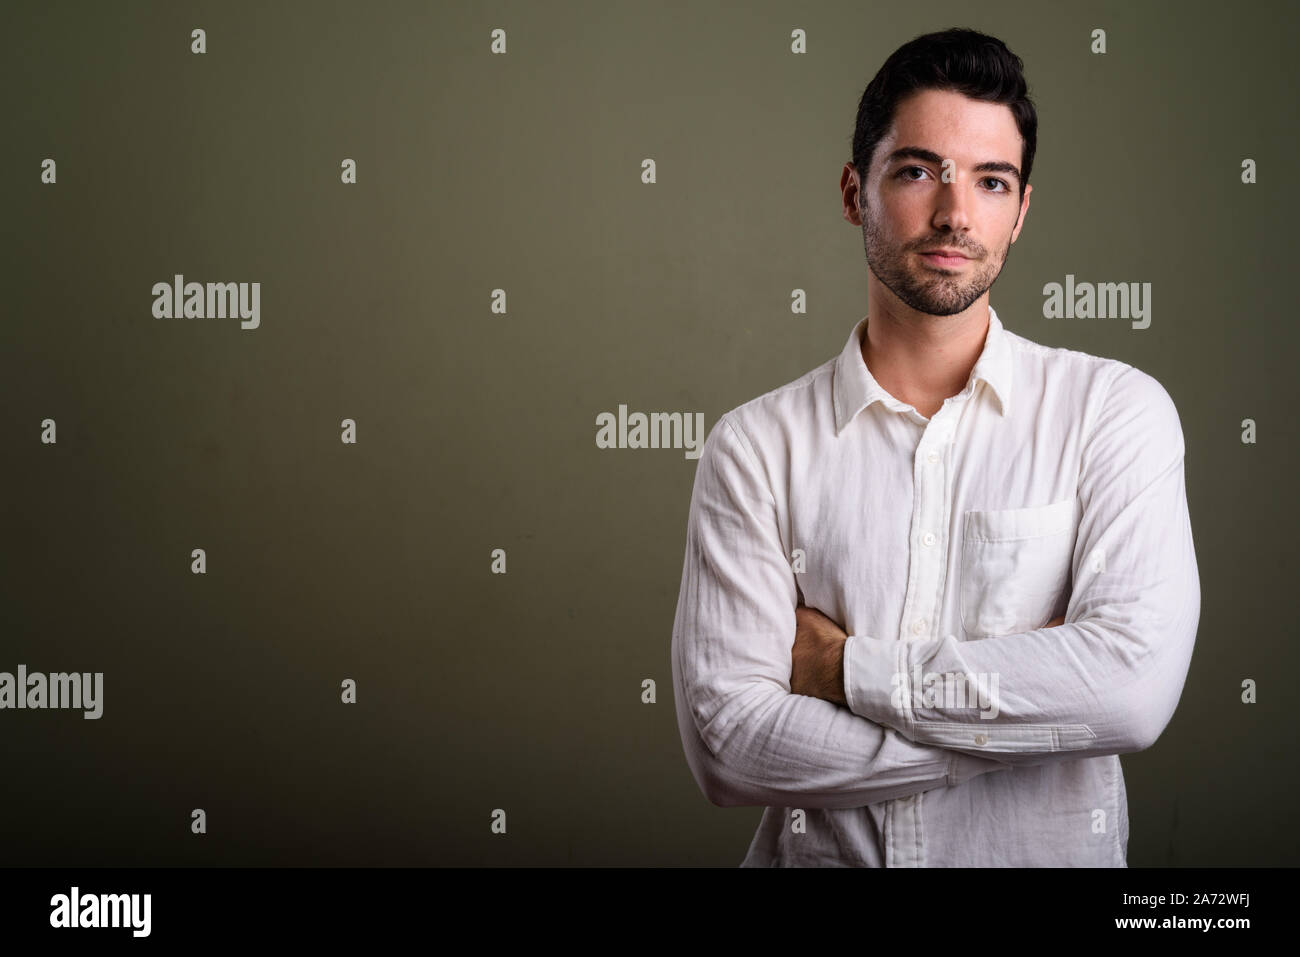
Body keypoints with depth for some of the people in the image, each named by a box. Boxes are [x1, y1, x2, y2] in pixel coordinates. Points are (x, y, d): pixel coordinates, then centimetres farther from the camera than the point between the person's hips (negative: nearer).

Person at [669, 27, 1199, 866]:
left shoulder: (1114, 410, 0)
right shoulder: (756, 446, 1)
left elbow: (1134, 687, -12)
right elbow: (724, 737, -8)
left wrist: (849, 666, -9)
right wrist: (1022, 706, -10)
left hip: (1049, 850, 0)